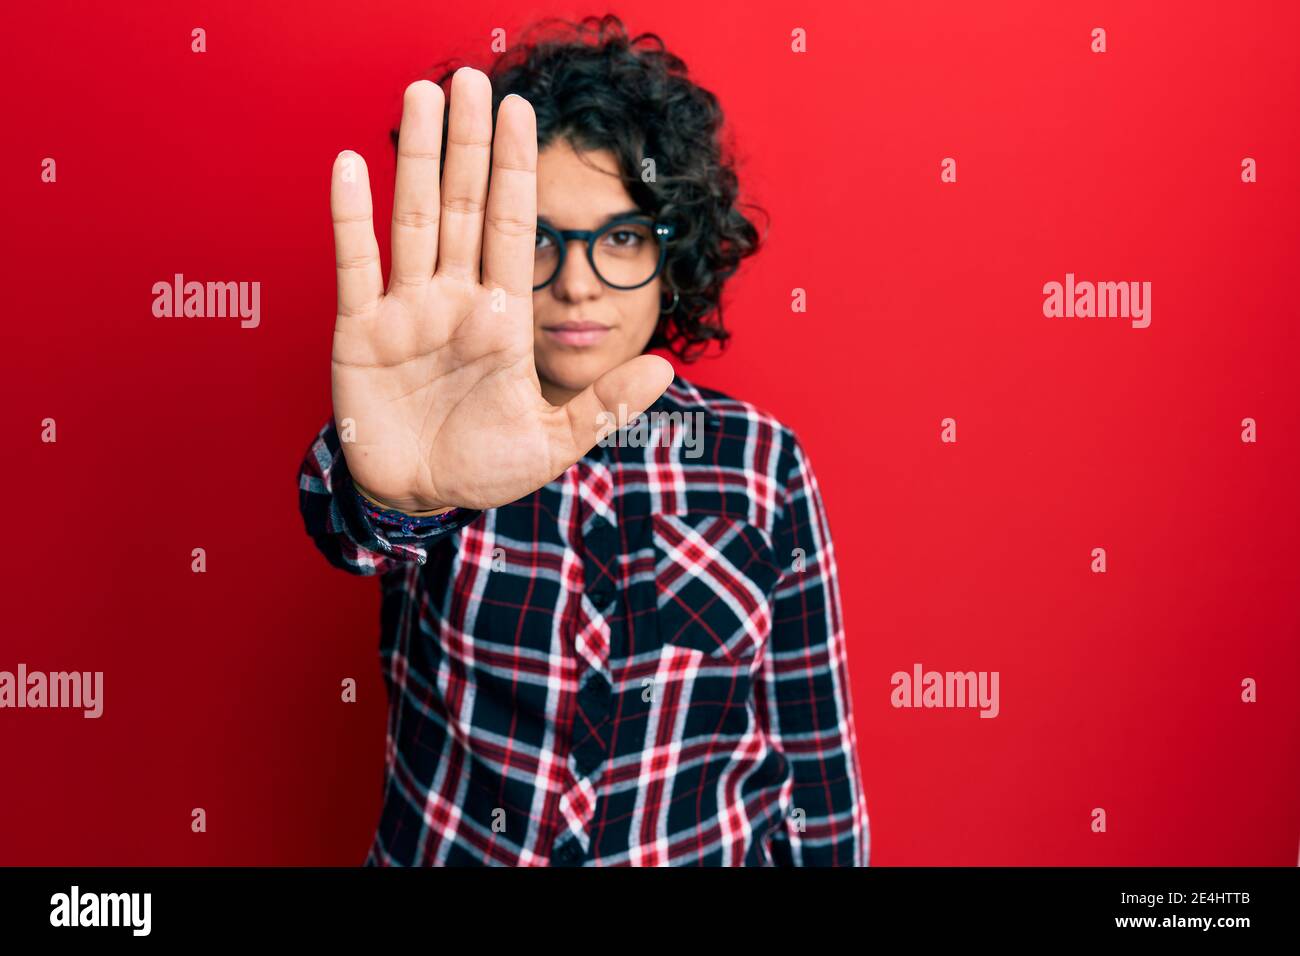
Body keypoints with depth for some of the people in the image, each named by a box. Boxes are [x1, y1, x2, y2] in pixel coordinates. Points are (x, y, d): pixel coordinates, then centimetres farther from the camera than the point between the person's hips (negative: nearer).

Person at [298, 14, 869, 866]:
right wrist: (394, 486, -55)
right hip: (445, 847, 0)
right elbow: (344, 514, -35)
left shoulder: (763, 463, -10)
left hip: (708, 850, 1)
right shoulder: (440, 432, -12)